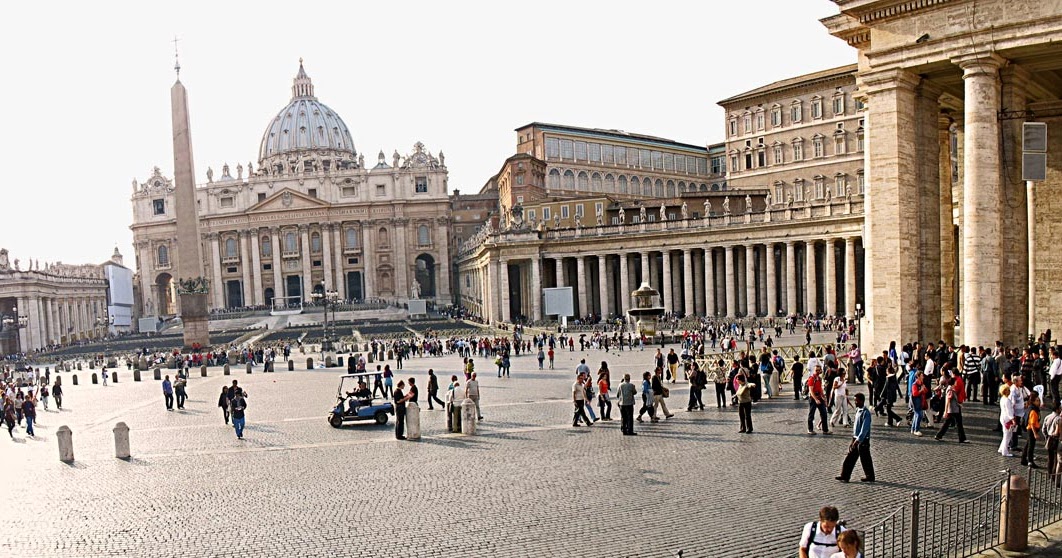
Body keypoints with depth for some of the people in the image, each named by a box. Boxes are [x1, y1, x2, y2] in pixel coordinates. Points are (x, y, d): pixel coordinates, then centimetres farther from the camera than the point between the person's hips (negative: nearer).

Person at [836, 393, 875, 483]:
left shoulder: (865, 413, -18)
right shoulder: (857, 410, 9)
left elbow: (864, 429, -22)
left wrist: (857, 441, -25)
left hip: (863, 440, -9)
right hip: (856, 439, 9)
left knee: (865, 459, 5)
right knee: (850, 458, 8)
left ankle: (870, 477, 20)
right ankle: (845, 476, 11)